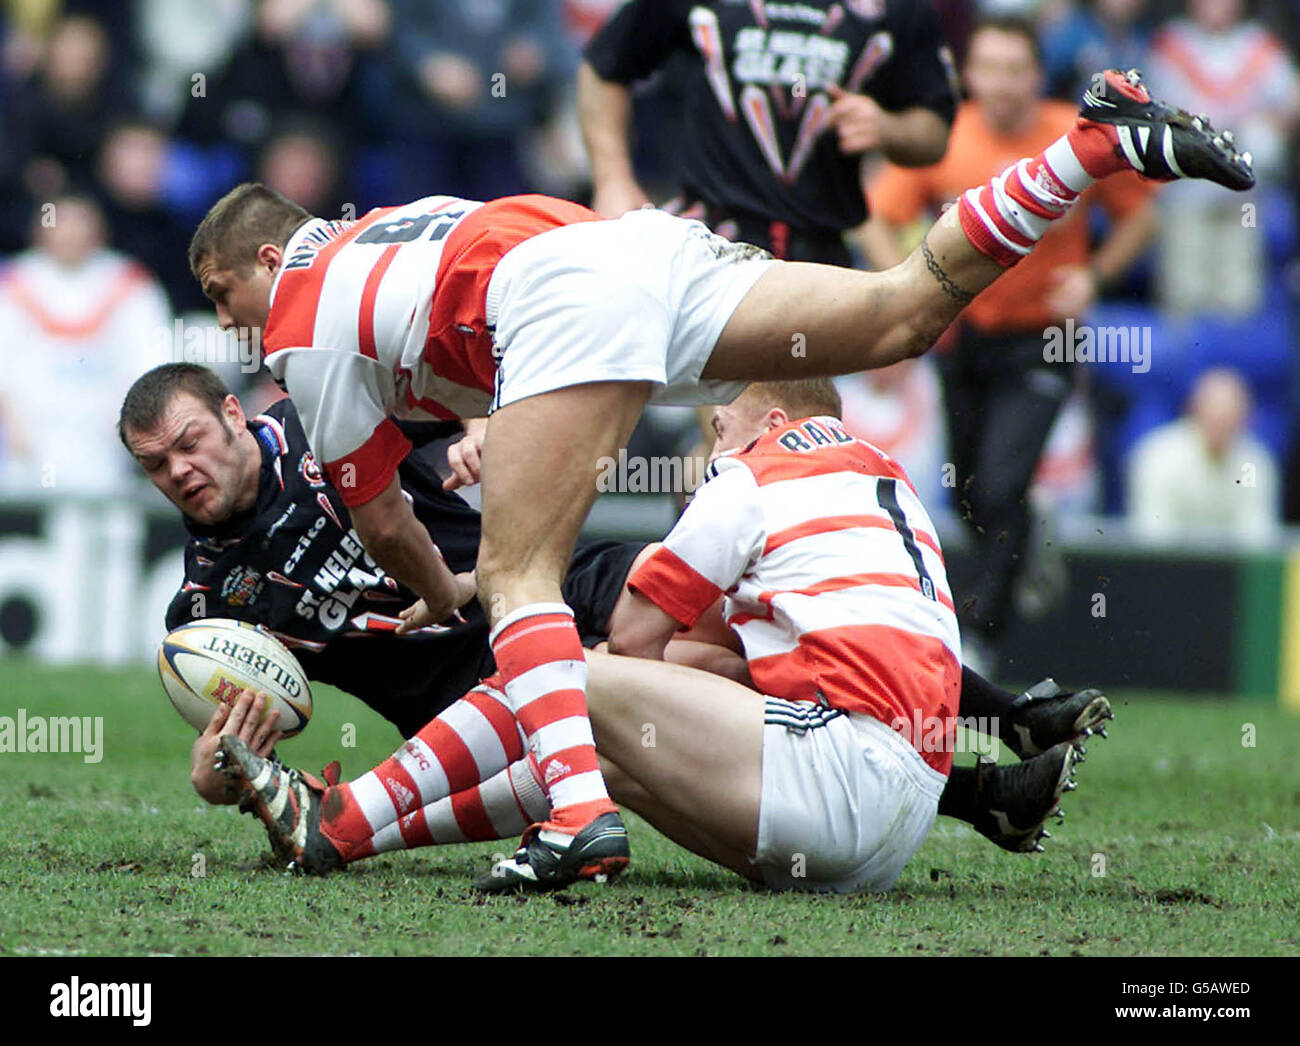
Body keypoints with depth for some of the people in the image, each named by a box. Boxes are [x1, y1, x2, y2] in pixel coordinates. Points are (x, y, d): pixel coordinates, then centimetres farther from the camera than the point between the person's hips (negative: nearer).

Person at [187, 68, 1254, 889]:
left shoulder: (303, 323, 15)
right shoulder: (380, 234, 36)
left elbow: (382, 524, 19)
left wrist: (440, 604, 35)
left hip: (563, 299, -8)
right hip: (650, 245, 8)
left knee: (515, 573, -14)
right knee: (907, 307, 5)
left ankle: (583, 815, -35)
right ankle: (1103, 141, -1)